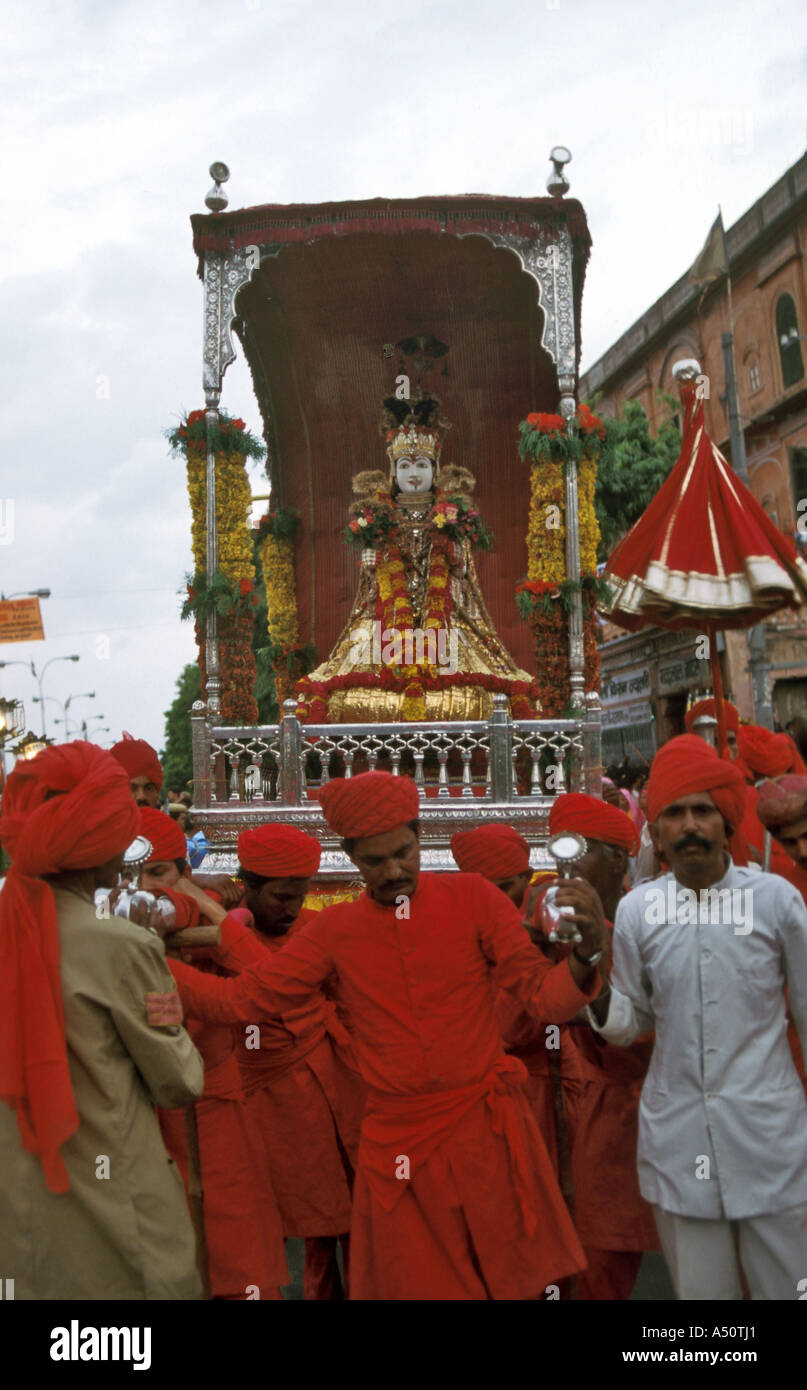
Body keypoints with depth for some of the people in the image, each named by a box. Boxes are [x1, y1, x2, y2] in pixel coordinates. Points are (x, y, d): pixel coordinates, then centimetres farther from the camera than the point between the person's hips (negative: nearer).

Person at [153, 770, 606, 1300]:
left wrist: (583, 957, -27)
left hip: (488, 1130, -1)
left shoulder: (473, 899, -5)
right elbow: (245, 996, 4)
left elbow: (545, 996, -6)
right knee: (414, 1284, 14)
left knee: (521, 1282, 12)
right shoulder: (336, 930, 0)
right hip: (398, 1145, 1)